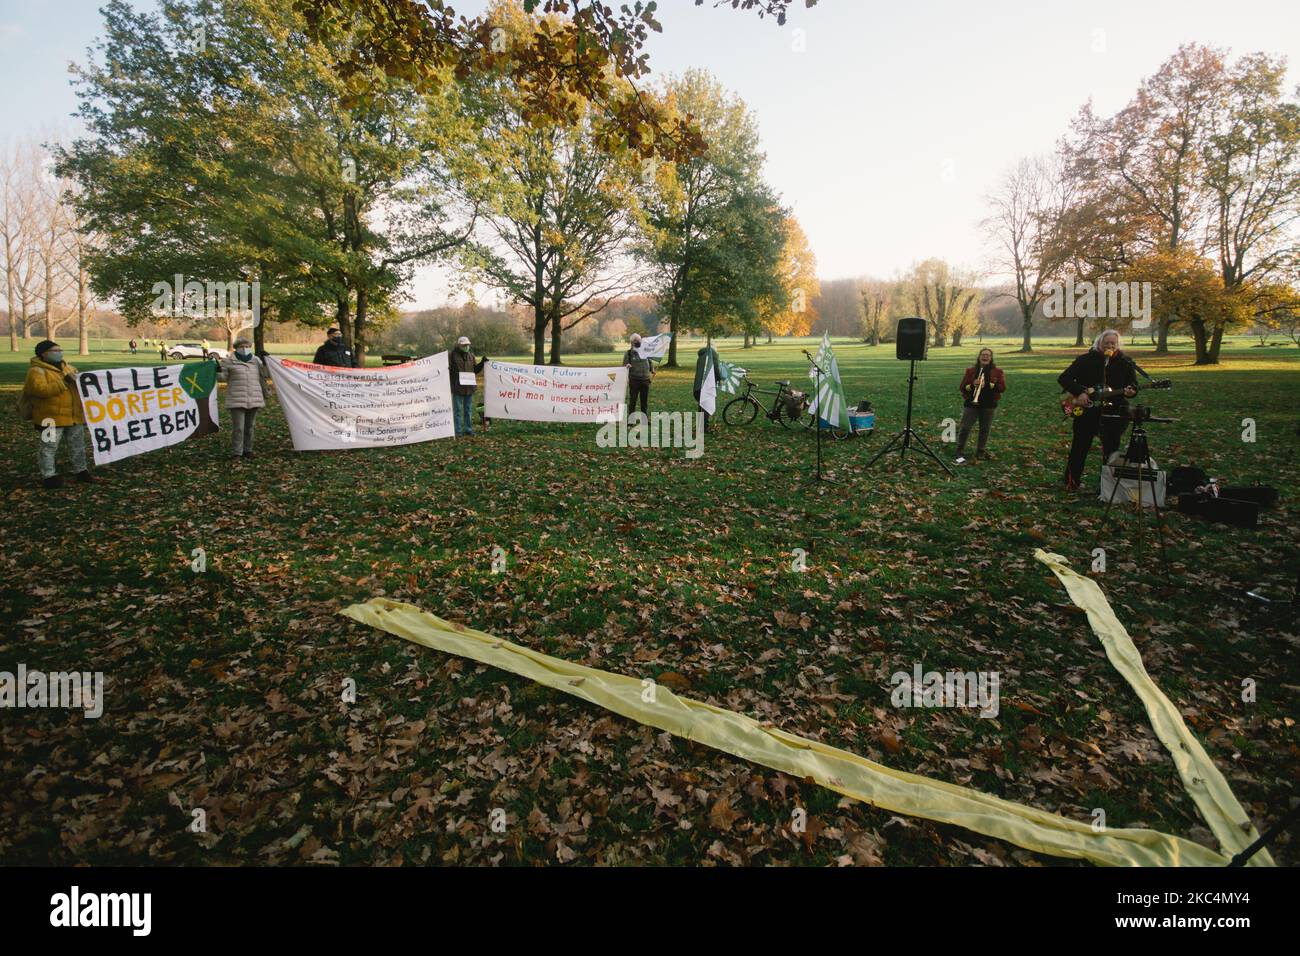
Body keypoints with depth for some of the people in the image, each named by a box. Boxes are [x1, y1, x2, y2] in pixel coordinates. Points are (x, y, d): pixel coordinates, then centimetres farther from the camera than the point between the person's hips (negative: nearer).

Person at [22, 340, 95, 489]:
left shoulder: (68, 368, 15)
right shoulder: (37, 371, -9)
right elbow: (41, 390, -25)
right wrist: (64, 382, -25)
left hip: (74, 416, 7)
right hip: (51, 417, -7)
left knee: (78, 445, 15)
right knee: (49, 447, 1)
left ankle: (81, 471, 27)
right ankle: (49, 476, 8)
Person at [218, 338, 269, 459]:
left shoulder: (256, 361, 13)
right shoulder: (229, 361, 3)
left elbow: (262, 378, 19)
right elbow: (223, 377, 1)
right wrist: (217, 370, -17)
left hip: (253, 399, 4)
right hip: (237, 400, -4)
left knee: (249, 426, 11)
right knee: (238, 427, -8)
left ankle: (248, 450, 22)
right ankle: (236, 453, 0)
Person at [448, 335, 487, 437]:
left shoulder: (471, 355, 13)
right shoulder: (452, 355, -4)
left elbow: (475, 370, 20)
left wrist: (482, 362, 9)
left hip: (469, 387, 5)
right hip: (457, 387, -5)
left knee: (468, 410, 12)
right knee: (457, 410, 2)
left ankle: (468, 429, 21)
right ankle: (458, 431, 8)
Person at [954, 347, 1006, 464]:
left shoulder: (997, 371, 5)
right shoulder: (970, 371, 6)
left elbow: (1002, 387, -5)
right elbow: (962, 388, 4)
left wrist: (988, 385, -20)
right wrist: (972, 385, -16)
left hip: (989, 405, 1)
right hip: (971, 403, 0)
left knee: (985, 430, 6)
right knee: (965, 428, -6)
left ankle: (981, 452, 18)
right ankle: (960, 453, -2)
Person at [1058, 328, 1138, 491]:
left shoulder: (1125, 362, 6)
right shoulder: (1086, 360, 0)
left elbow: (1133, 385, 11)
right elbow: (1064, 378, -4)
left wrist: (1130, 391, -13)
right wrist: (1079, 393, -16)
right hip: (1086, 410, -2)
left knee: (1111, 448, 3)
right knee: (1080, 446, -1)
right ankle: (1071, 482, 11)